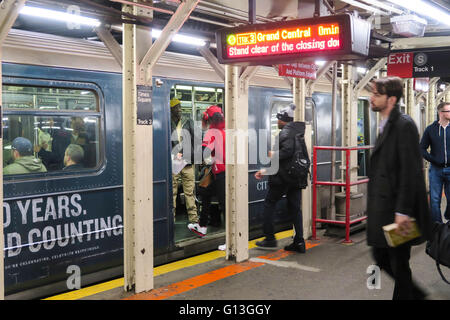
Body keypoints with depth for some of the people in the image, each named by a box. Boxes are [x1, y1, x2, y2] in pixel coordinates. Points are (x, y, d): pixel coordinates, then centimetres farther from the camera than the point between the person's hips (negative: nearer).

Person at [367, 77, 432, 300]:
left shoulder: (404, 125, -15)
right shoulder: (385, 125, 14)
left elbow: (410, 172, -20)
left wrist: (402, 211, -23)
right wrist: (374, 207, 17)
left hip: (396, 211, -9)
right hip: (382, 210, 9)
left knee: (399, 263, 4)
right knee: (381, 258, 17)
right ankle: (414, 293, 34)